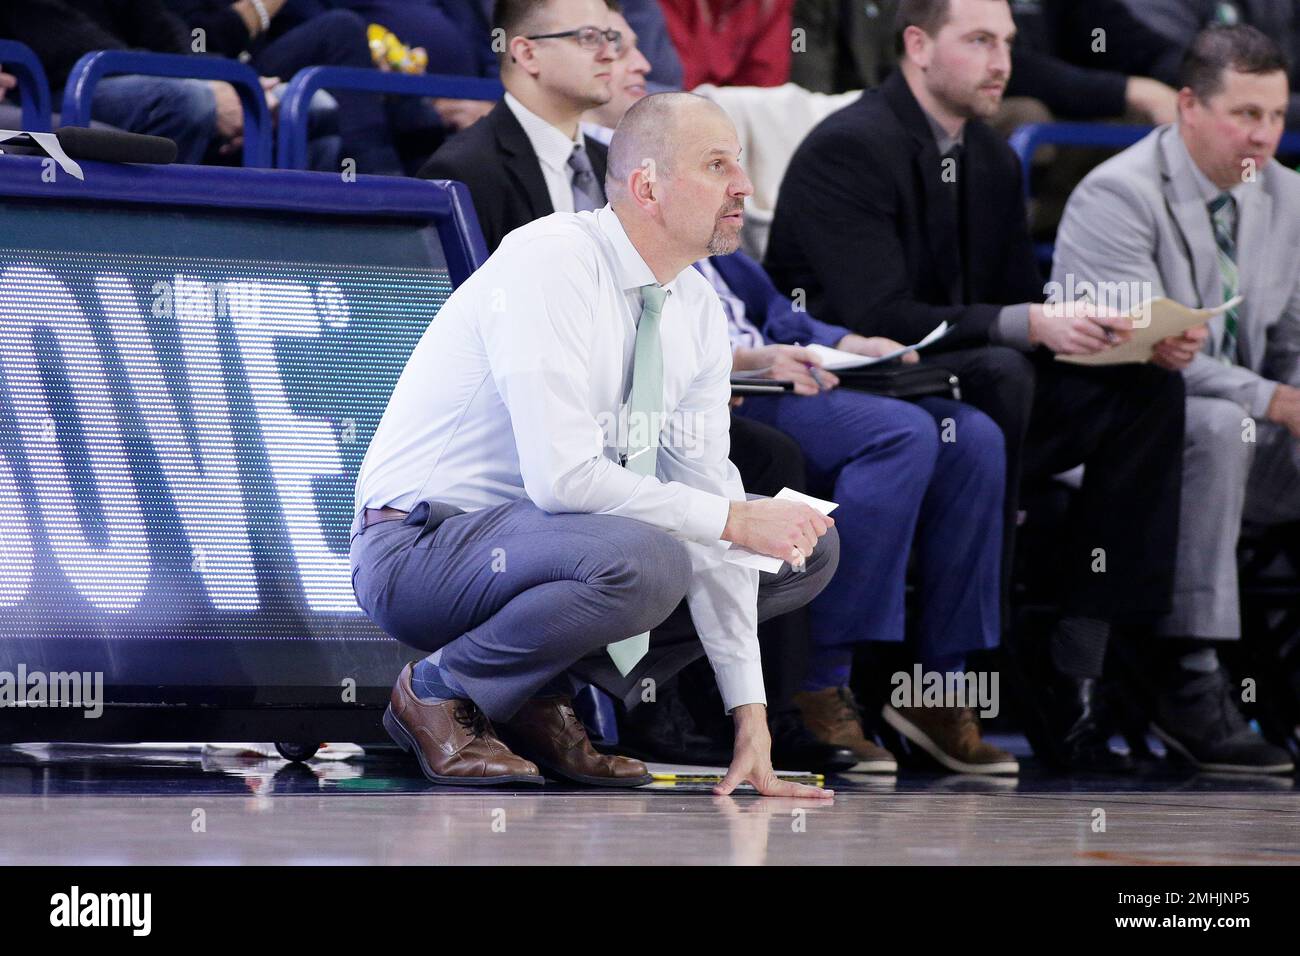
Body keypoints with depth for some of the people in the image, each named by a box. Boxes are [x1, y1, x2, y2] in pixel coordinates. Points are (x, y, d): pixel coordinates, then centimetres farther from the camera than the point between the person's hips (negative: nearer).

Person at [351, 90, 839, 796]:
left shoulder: (697, 311, 1)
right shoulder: (549, 266, -23)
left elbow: (706, 486, -3)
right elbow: (562, 474, -31)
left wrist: (750, 716, -9)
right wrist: (732, 520, -27)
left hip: (535, 534, 8)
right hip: (420, 547, -8)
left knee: (809, 550, 4)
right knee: (642, 563, -37)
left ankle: (539, 696, 5)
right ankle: (438, 691, -10)